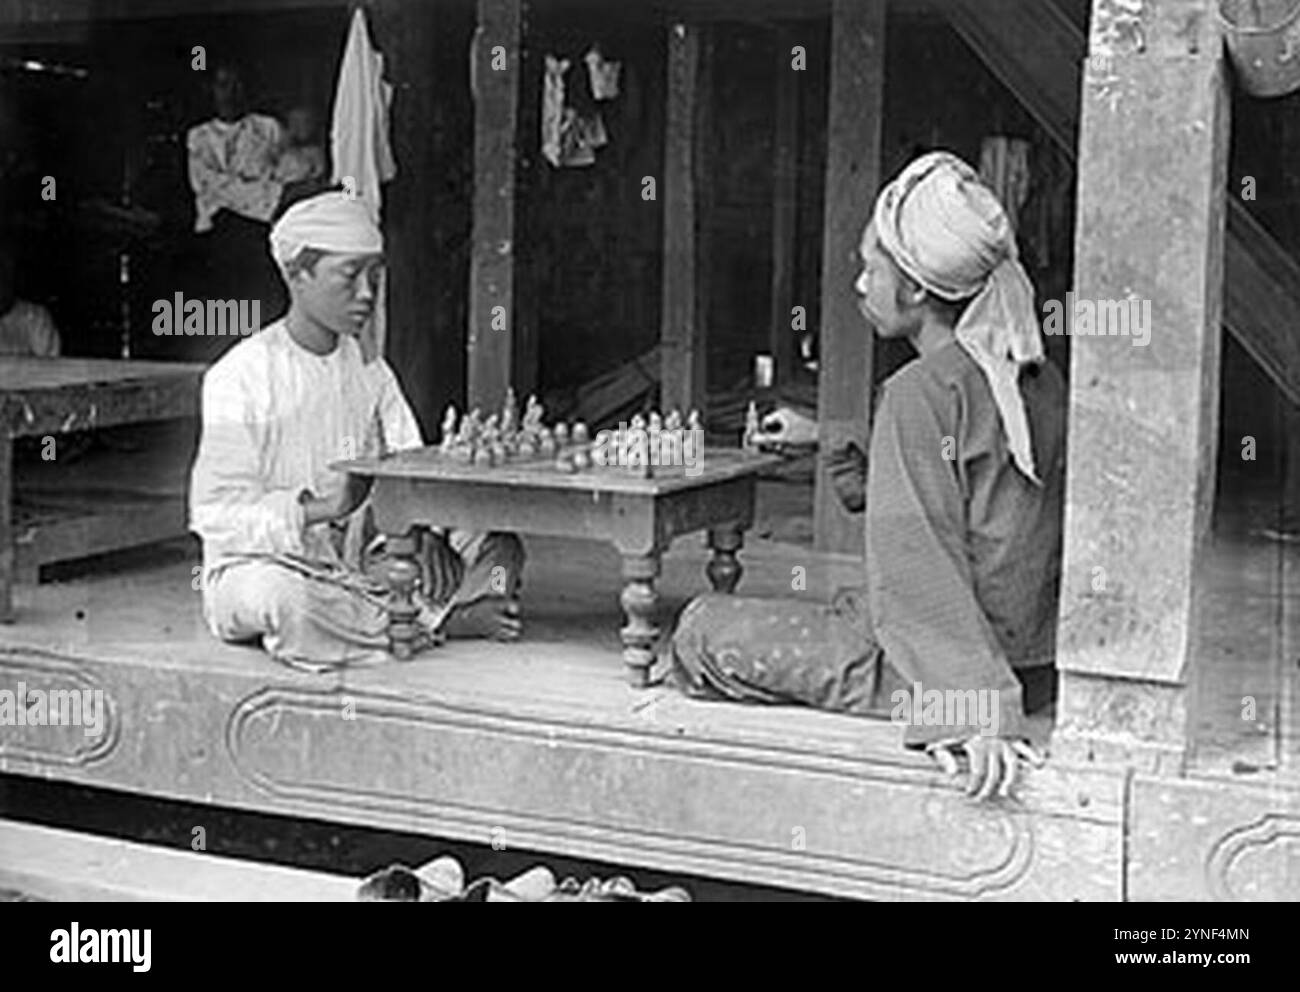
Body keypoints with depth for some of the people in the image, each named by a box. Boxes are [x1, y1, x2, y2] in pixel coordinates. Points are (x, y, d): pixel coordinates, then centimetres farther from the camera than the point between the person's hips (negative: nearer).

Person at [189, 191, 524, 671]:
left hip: (354, 572, 5)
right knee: (280, 596, -41)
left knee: (498, 548, -6)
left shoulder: (369, 371, 8)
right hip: (255, 567, -5)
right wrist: (320, 508, -32)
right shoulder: (241, 376, -12)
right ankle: (434, 622, -23)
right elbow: (214, 512, -17)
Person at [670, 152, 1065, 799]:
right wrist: (831, 443, 23)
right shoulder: (1040, 383, 7)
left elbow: (923, 563, -26)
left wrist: (978, 714, -31)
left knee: (703, 632, 3)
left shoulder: (921, 392, -19)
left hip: (926, 671, -9)